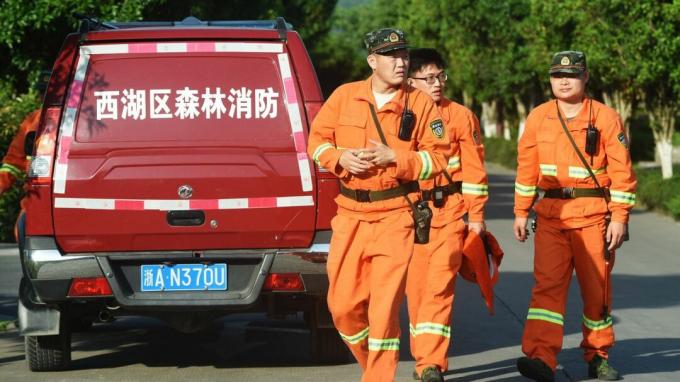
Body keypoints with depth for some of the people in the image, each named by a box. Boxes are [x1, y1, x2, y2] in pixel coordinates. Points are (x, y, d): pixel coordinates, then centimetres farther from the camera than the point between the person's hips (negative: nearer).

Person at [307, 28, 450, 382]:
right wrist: (340, 158, -10)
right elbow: (317, 139, 10)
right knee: (342, 304, 8)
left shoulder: (421, 104, -2)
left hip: (395, 217, -3)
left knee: (384, 305, -7)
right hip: (350, 216, 3)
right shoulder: (345, 96, 4)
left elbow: (438, 156, -2)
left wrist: (394, 158, -15)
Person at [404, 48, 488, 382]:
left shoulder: (461, 116, 1)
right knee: (416, 286, 5)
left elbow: (473, 168, 2)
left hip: (450, 210, -2)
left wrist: (476, 214, -2)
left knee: (439, 283, -11)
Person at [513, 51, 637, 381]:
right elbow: (526, 167, 12)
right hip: (551, 214, 2)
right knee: (548, 284, -11)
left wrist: (619, 218, -9)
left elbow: (621, 171, -4)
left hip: (594, 215, -2)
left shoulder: (606, 118, -3)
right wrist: (521, 212, 10)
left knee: (597, 289, 7)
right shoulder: (538, 118, 6)